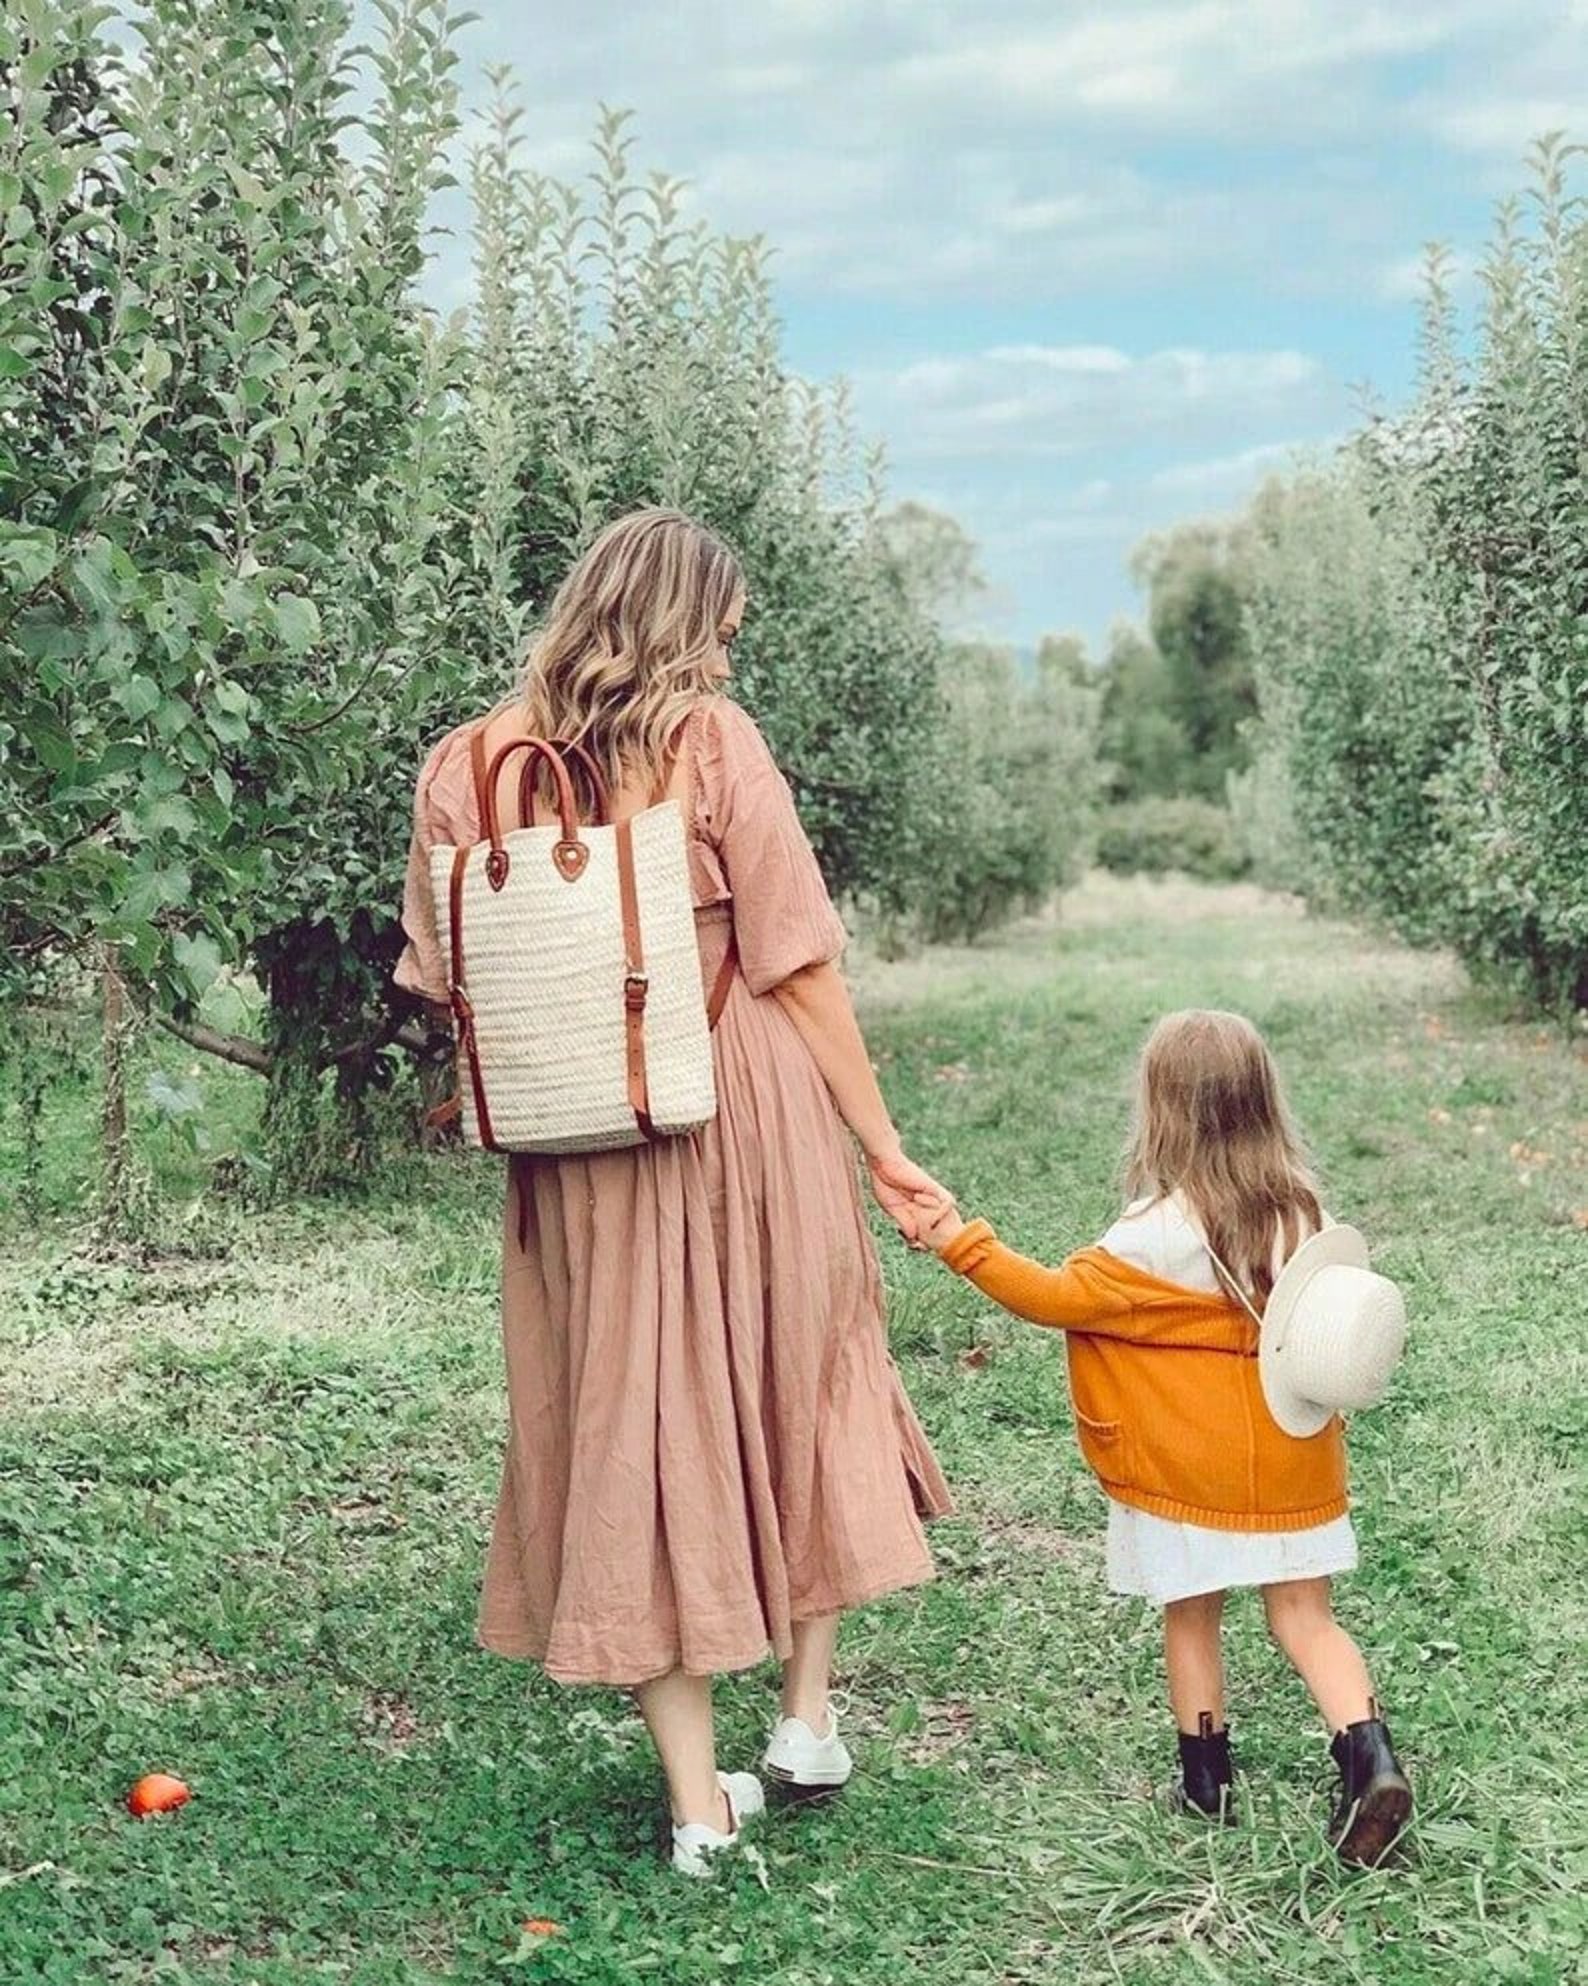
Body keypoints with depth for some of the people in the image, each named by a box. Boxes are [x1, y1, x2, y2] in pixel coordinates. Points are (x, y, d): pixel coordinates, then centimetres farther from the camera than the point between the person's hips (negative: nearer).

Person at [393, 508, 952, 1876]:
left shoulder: (466, 764, 1)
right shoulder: (710, 739, -8)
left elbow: (451, 986, 3)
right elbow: (798, 970, -9)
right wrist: (883, 1149, -3)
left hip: (581, 1162, 2)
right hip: (747, 1121, -2)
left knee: (634, 1426, 10)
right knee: (798, 1386, 20)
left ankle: (699, 1797, 14)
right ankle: (808, 1714, 26)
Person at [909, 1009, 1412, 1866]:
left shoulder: (1159, 1235, -20)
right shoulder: (1301, 1211, -2)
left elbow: (1059, 1297, -15)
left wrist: (963, 1242, -11)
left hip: (1190, 1469, -4)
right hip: (1296, 1465, 4)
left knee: (1191, 1618, 13)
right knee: (1305, 1617, 10)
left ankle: (1206, 1783, 24)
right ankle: (1369, 1756, -7)